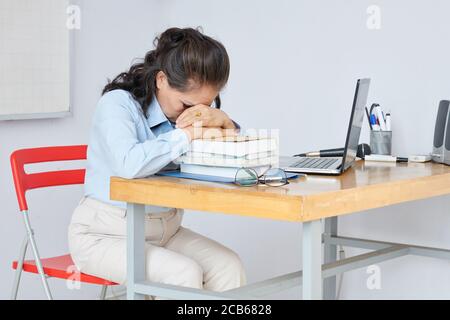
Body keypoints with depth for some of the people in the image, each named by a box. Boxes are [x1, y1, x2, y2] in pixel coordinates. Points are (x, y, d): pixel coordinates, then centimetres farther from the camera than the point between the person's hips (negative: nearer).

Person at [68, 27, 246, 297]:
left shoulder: (193, 109, 1)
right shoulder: (117, 104, -17)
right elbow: (128, 164, -37)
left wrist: (223, 121, -16)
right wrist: (189, 133, -28)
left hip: (166, 229, 6)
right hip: (106, 234, -6)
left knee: (229, 267, -17)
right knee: (184, 273, -28)